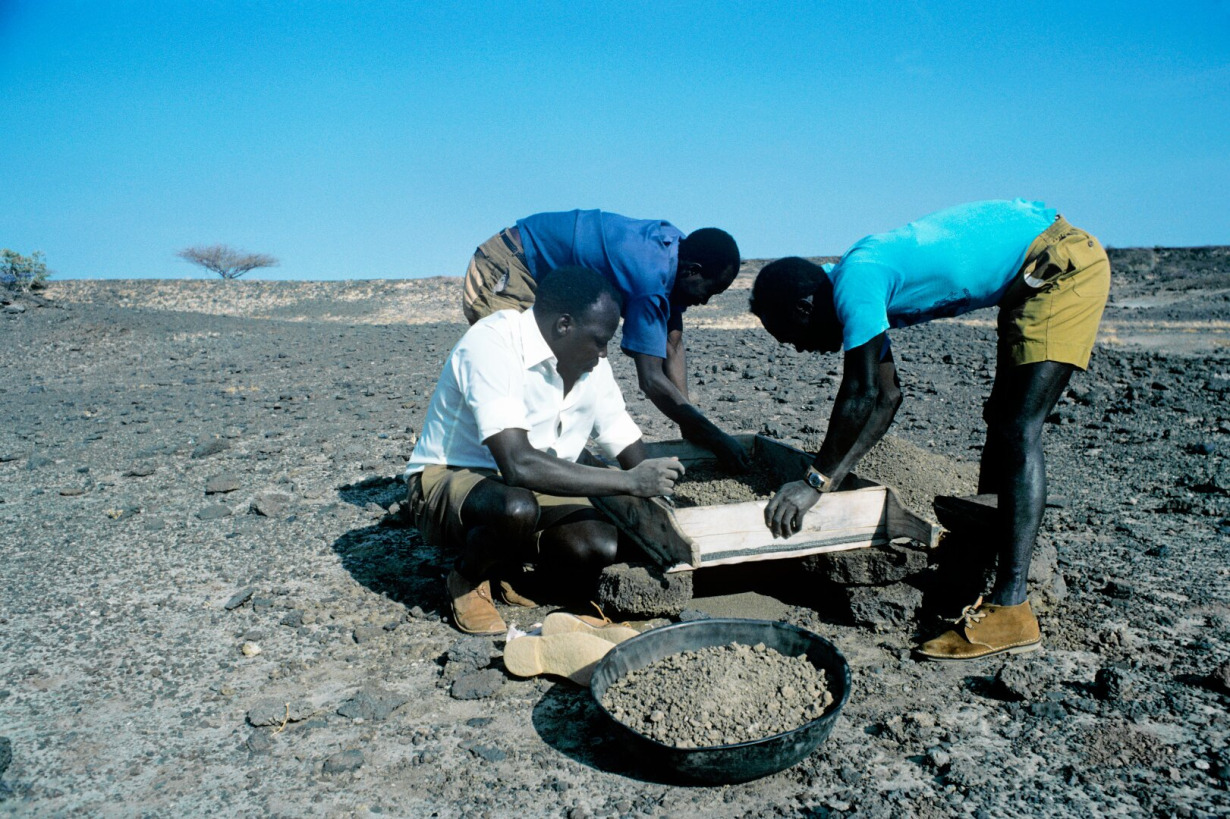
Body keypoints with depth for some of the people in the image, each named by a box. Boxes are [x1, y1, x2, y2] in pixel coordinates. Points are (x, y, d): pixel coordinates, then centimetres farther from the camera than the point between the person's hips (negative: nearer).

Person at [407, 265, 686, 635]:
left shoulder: (592, 365, -1)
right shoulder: (491, 344, -26)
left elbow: (632, 454, 7)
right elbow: (519, 465, -36)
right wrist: (630, 482, -32)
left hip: (533, 487, 6)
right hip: (448, 481, -6)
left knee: (607, 550, -20)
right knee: (518, 508, -39)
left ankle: (505, 564, 9)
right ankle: (468, 578, -5)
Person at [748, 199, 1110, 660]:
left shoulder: (854, 281, -20)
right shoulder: (865, 285, 8)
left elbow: (862, 396, -26)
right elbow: (886, 397, 12)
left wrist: (816, 480, -17)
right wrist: (830, 477, 9)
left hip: (1062, 263, -10)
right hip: (1036, 271, 10)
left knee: (1018, 431, -16)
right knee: (1002, 420, 14)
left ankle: (1009, 610, -17)